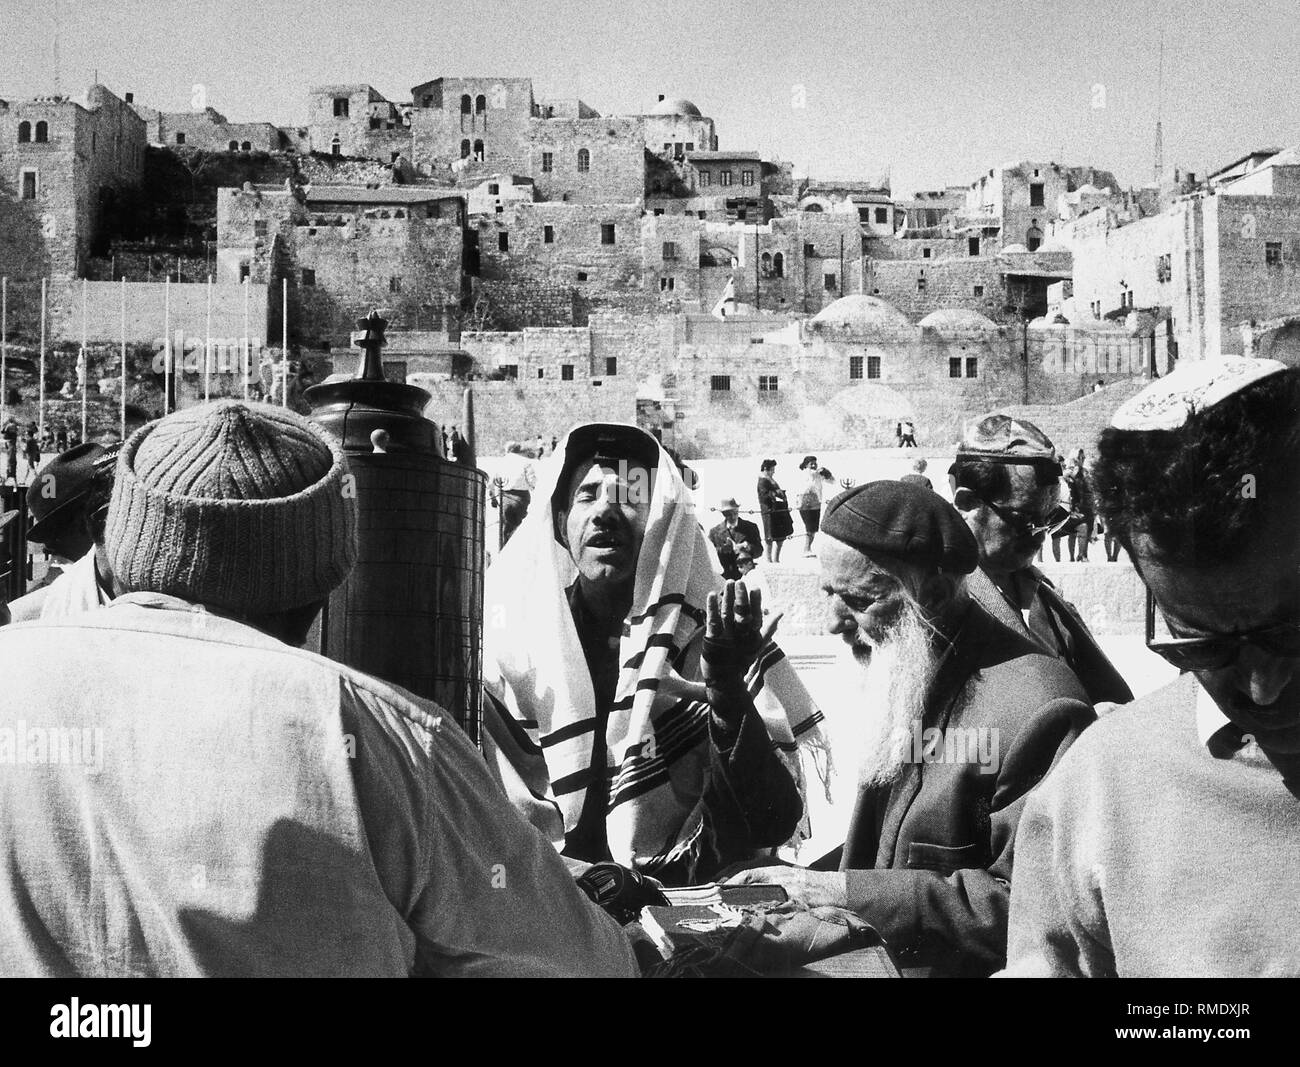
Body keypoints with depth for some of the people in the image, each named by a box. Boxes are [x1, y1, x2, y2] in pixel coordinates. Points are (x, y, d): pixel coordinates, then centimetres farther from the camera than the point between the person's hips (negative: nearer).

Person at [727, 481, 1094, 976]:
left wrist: (850, 892, -21)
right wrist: (813, 880, -1)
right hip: (884, 960, 7)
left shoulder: (1033, 707, -19)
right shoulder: (903, 685, 10)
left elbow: (1029, 906, -22)